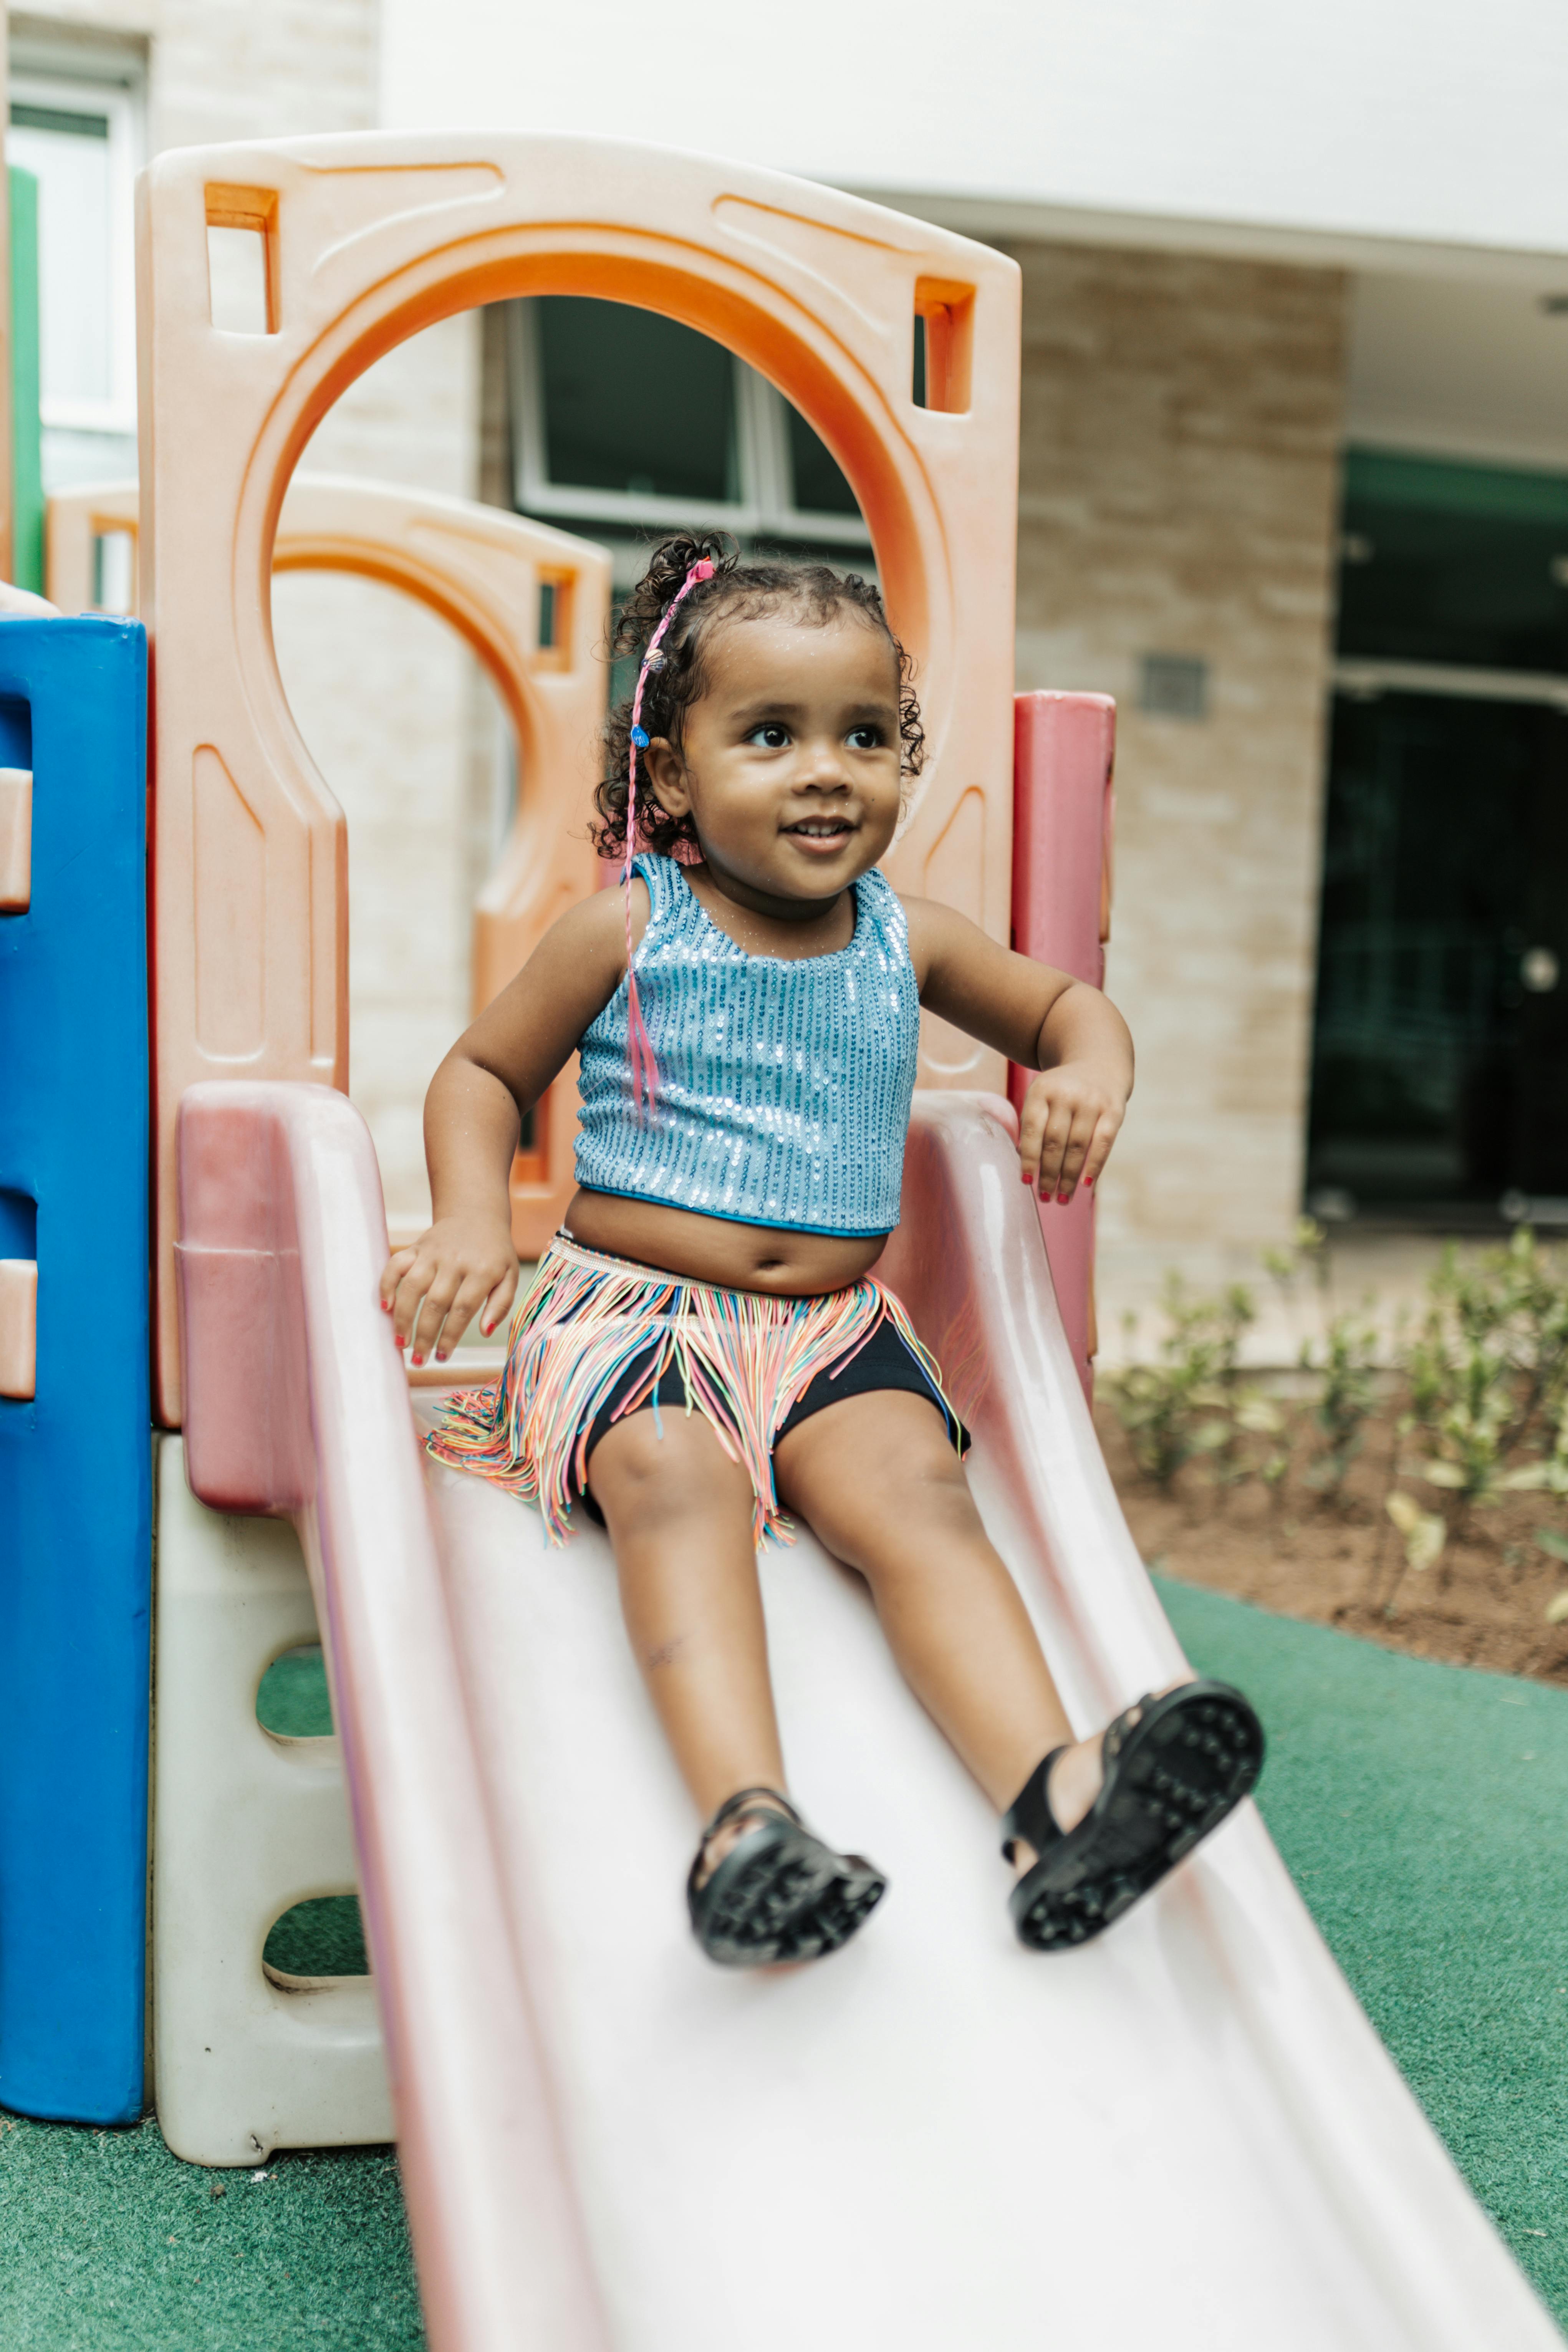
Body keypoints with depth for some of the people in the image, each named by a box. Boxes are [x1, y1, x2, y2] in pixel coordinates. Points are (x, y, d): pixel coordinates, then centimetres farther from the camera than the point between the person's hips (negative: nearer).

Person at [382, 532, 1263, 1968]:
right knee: (678, 1485, -35)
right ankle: (746, 1819, -52)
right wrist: (473, 1219, -6)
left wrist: (1092, 1066, 2)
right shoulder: (627, 931, 3)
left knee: (915, 1491, -28)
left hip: (831, 1330, 3)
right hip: (629, 1310, -2)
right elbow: (483, 1073, 13)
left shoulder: (906, 939, 11)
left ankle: (1056, 1795, -46)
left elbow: (1066, 1003, 27)